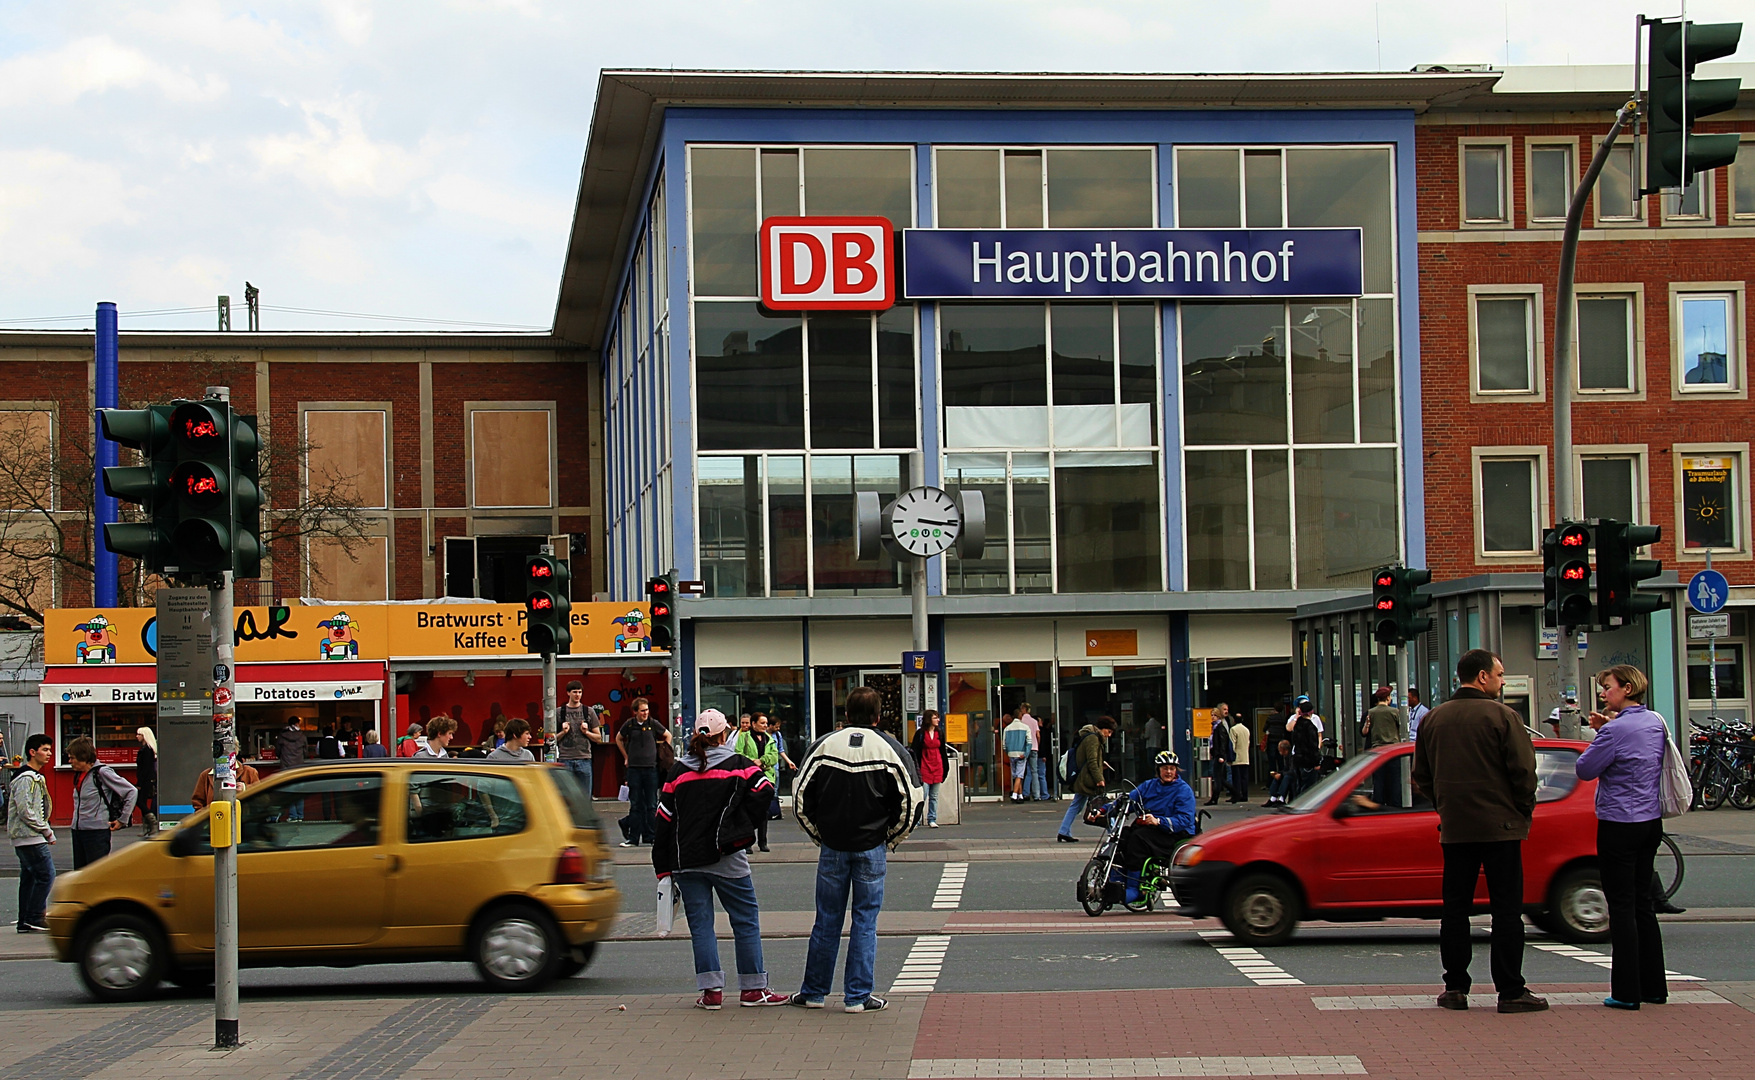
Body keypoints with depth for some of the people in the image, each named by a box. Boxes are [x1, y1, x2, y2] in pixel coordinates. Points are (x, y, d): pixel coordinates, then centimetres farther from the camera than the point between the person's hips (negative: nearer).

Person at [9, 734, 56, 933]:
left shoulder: (36, 777, 18)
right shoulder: (25, 778, -14)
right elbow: (25, 811, -21)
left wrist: (46, 831, 11)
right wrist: (47, 832, -15)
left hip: (26, 838, 10)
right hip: (30, 837, -10)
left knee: (29, 877, 10)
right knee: (46, 874, -11)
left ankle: (25, 921, 13)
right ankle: (35, 919, -8)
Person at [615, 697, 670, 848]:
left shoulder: (653, 724, -1)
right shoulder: (629, 725, 1)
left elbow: (667, 736, 15)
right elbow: (618, 739, 20)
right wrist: (626, 757, 16)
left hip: (651, 768, 0)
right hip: (634, 768, 0)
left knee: (651, 805, 2)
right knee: (635, 805, 3)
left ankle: (650, 835, 9)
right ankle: (633, 838, 6)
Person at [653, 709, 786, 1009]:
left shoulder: (678, 771, 7)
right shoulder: (737, 765, 0)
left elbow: (664, 820, 6)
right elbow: (763, 791, -11)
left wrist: (664, 867, 10)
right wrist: (745, 824, 7)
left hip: (685, 860, 3)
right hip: (727, 858, -3)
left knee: (700, 923, 5)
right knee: (746, 919, 6)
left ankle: (711, 990, 0)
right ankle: (752, 988, 7)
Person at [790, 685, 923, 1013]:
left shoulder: (823, 746, -1)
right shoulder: (889, 749, -4)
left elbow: (801, 800, 2)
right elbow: (913, 803, -3)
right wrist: (891, 839, 9)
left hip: (832, 847, 1)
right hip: (872, 848, -1)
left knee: (827, 920, 9)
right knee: (865, 921, 4)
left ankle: (814, 992, 17)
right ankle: (858, 996, 5)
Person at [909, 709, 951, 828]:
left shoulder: (940, 732, 10)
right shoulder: (920, 733, -4)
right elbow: (914, 751, -4)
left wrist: (945, 767, 15)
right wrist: (916, 768, -11)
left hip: (937, 767, 5)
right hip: (924, 767, -5)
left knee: (934, 796, 7)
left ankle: (932, 820, 12)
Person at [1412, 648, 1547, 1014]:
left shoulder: (1433, 719, 7)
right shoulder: (1502, 716, -10)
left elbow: (1421, 775, 13)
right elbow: (1523, 771, -11)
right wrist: (1524, 810, 4)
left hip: (1454, 829, 5)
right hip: (1500, 826, -5)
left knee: (1455, 908, 9)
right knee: (1506, 909, -1)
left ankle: (1455, 988, 10)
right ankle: (1511, 991, -1)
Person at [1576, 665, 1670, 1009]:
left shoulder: (1616, 730, -19)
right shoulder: (1656, 723, 7)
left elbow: (1585, 770, -12)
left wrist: (1600, 734, 0)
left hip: (1620, 825, -8)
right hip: (1651, 822, 8)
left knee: (1621, 906, -2)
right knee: (1643, 903, 15)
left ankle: (1627, 991, -1)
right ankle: (1654, 987, 19)